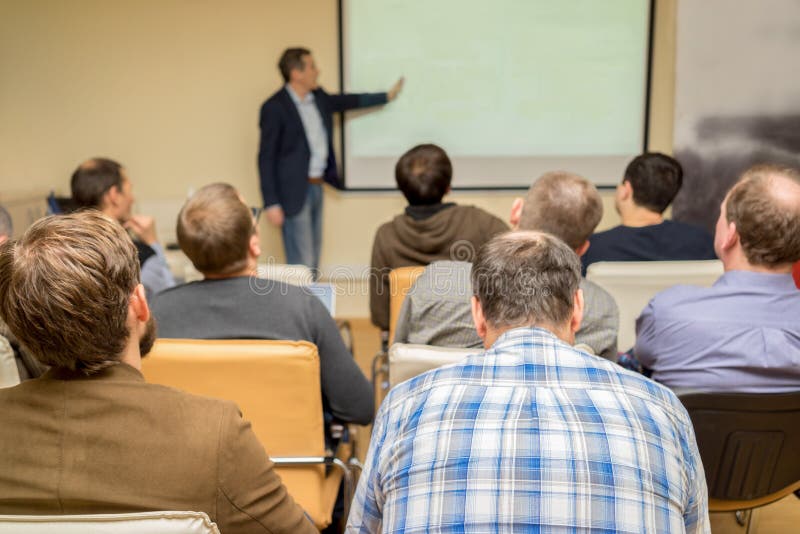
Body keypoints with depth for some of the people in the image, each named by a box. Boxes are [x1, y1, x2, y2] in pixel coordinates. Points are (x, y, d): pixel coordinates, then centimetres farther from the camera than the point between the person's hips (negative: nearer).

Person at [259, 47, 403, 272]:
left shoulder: (318, 97, 7)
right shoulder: (274, 108, -14)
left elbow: (347, 101, 27)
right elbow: (266, 158, -13)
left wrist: (387, 96, 33)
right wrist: (271, 204, -16)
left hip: (316, 187, 8)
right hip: (294, 192, -8)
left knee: (313, 259, 14)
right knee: (301, 262, -7)